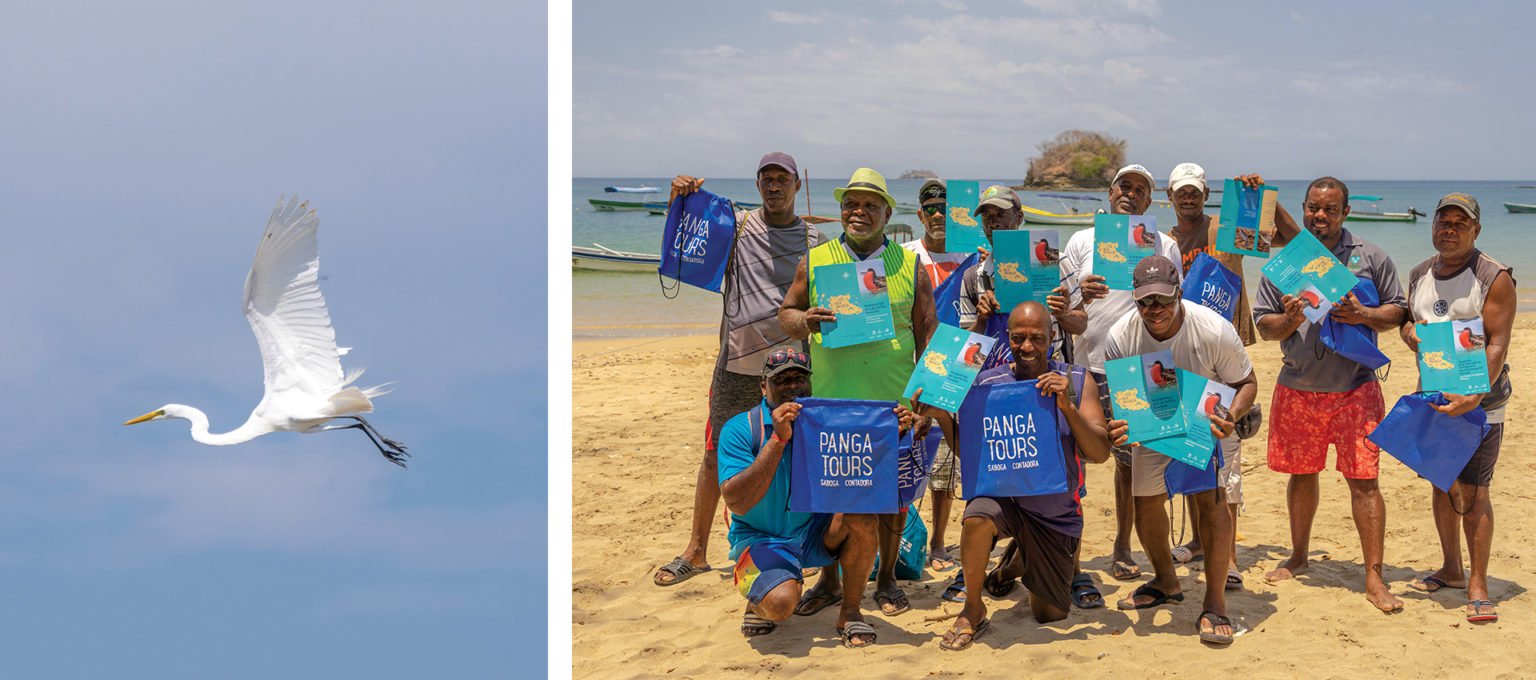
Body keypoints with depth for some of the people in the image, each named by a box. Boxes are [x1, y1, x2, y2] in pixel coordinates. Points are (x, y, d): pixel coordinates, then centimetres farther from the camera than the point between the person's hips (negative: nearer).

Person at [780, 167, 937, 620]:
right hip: (831, 402, 0)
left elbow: (927, 335, 8)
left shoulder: (909, 267, 5)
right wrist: (804, 321, -13)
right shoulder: (815, 261, 6)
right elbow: (786, 313, 11)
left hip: (894, 405, 0)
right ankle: (828, 581, 20)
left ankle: (886, 581, 22)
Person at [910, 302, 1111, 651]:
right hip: (1003, 495, -1)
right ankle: (972, 611, -12)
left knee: (1050, 614, 11)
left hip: (1058, 512, 1)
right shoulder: (987, 382, -6)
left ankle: (1015, 565, 46)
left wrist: (1068, 407, -28)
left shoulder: (1076, 381, -7)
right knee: (977, 520, -38)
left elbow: (1100, 454, -14)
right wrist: (943, 416, -18)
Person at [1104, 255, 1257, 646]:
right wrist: (1117, 426, -33)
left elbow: (1246, 383, -16)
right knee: (1145, 504, 9)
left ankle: (1215, 603, -10)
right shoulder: (1120, 337, -23)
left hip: (1206, 421, -3)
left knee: (1211, 499, -20)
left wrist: (1231, 416, -37)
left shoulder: (1214, 331, -30)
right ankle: (1166, 582, 37)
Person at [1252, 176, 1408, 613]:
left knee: (1363, 480, -6)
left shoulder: (1370, 258, 2)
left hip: (1355, 389, -2)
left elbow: (1397, 311, 6)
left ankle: (1374, 578, 0)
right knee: (1301, 474, 14)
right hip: (1297, 388, 2)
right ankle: (1298, 557, 32)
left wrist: (1364, 315, -14)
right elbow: (1263, 326, 5)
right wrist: (1289, 320, -16)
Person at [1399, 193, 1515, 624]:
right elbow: (1407, 320, 21)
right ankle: (1451, 570, 27)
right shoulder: (1420, 275, 8)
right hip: (1432, 396, 6)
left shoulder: (1494, 278, -11)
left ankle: (1478, 587, -1)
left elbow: (1497, 345, -17)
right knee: (1442, 484, 13)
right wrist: (1410, 332, -6)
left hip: (1479, 400, -6)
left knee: (1472, 491, -7)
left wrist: (1474, 397, -30)